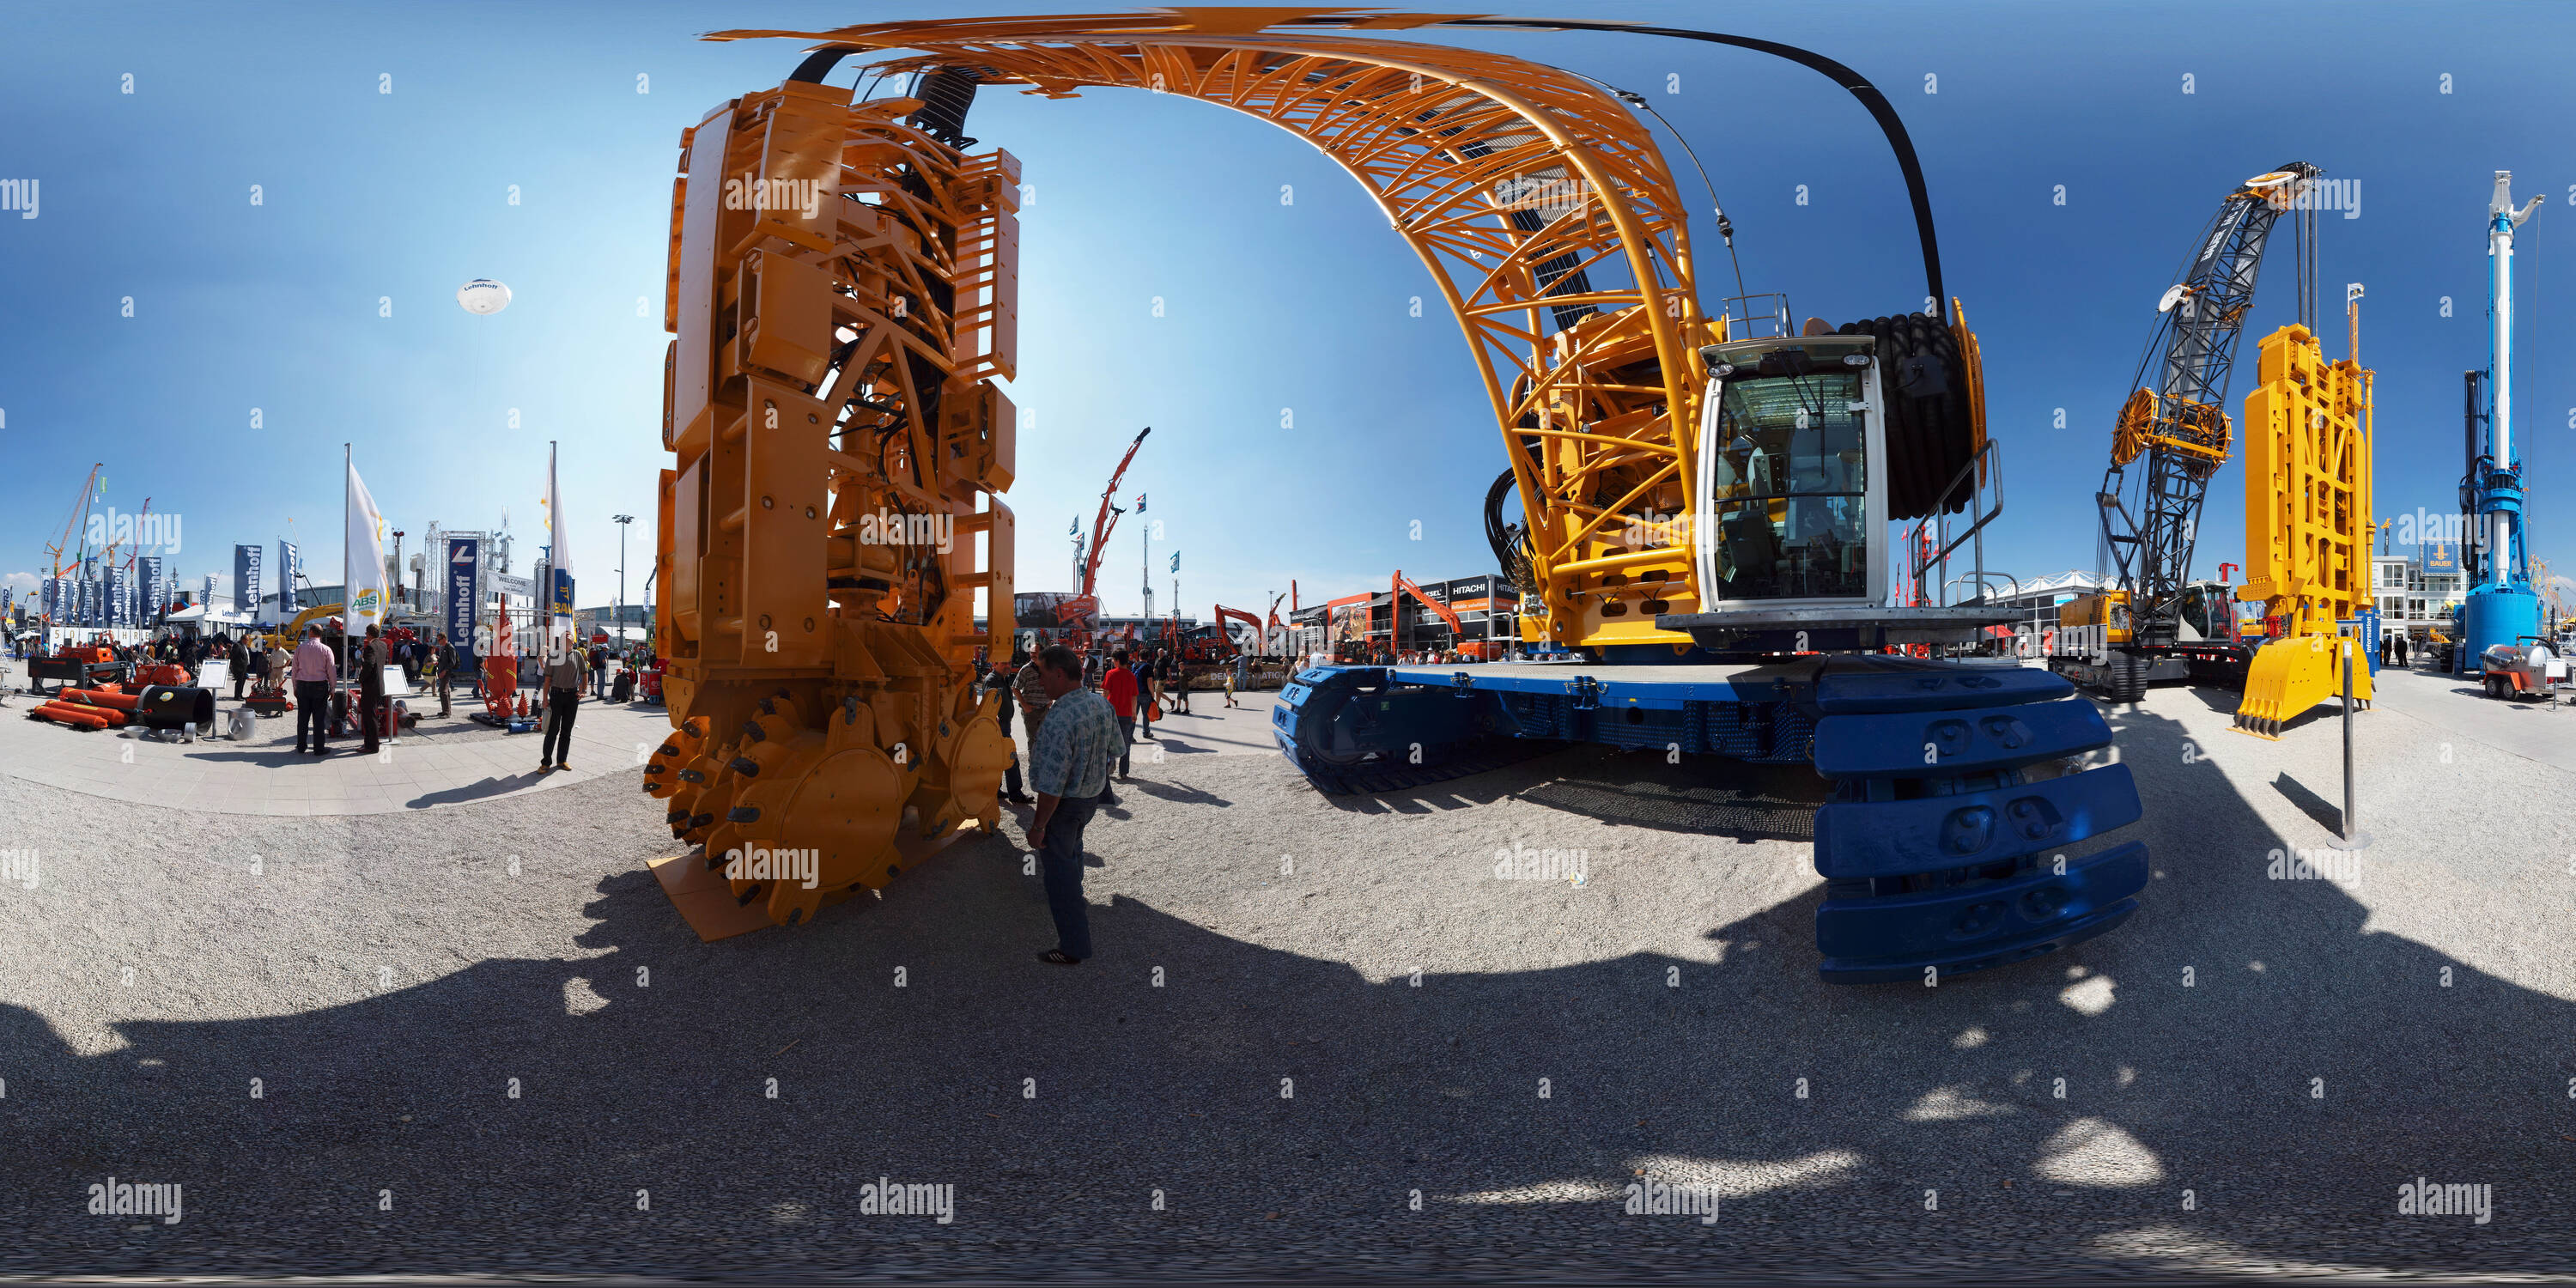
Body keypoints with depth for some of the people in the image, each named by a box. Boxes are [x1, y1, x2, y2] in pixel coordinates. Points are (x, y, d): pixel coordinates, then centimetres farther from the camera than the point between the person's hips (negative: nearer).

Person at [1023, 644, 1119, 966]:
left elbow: (1052, 785, -31)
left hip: (1064, 804, -8)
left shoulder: (1058, 720, -34)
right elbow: (1114, 750, 8)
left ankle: (1073, 948, 16)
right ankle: (1073, 899, 60)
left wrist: (1038, 826, -21)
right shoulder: (1102, 704, -7)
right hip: (1093, 794, 8)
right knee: (1072, 848, 34)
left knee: (1058, 871, 7)